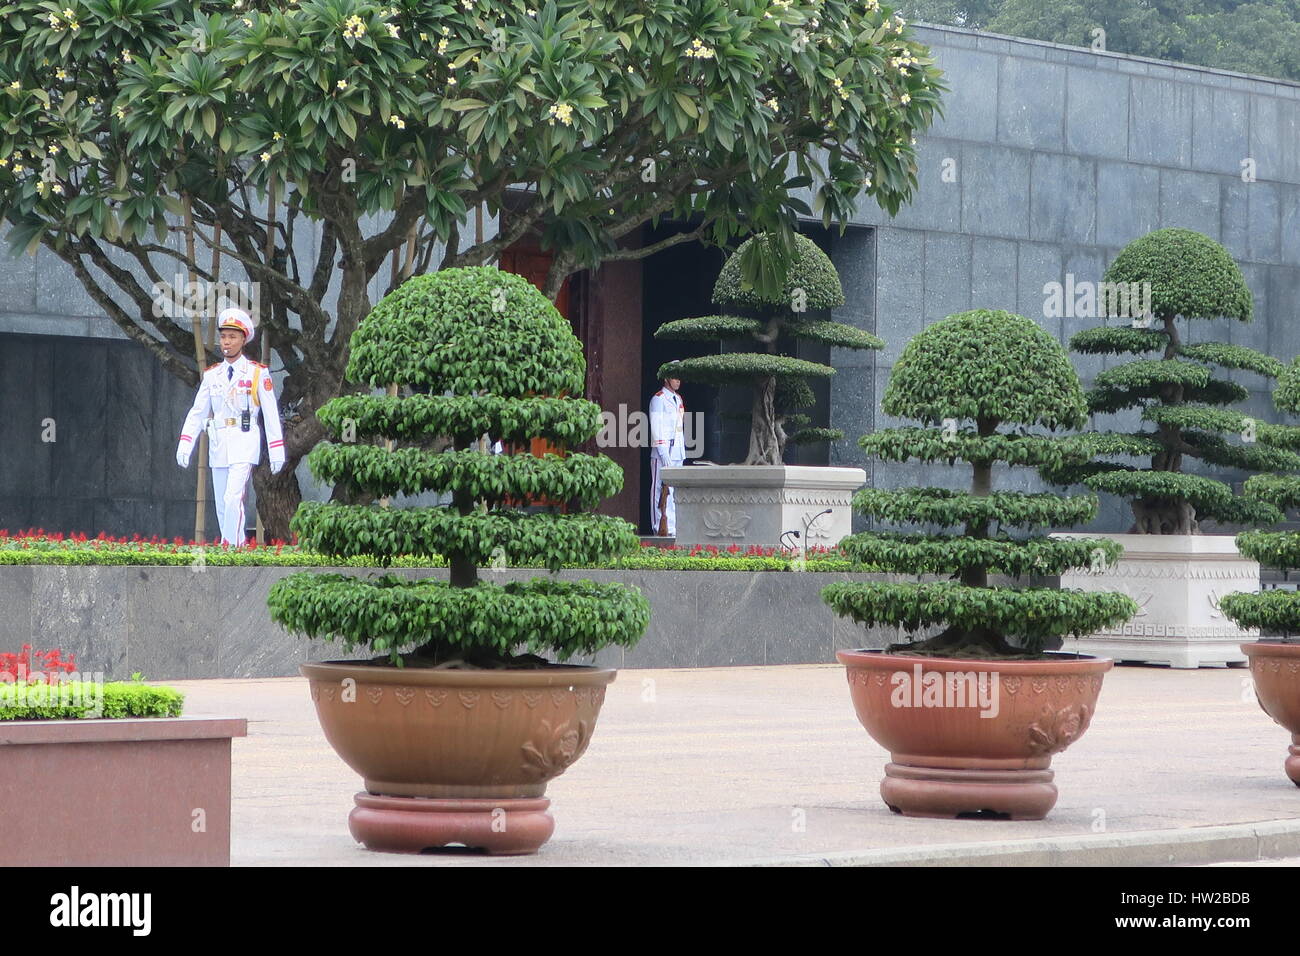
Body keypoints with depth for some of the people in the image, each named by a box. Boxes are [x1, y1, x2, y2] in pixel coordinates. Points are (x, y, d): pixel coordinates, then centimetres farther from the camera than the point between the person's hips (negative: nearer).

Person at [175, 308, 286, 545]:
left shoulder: (258, 373, 1)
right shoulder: (211, 375, 12)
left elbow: (271, 414, 1)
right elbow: (198, 412, 10)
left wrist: (276, 453, -2)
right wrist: (184, 445, -1)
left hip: (244, 444, -5)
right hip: (218, 444, 5)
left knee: (233, 498, -19)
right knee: (222, 505, 4)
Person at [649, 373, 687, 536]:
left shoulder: (678, 399, 19)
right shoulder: (658, 399, -6)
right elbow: (656, 429, -11)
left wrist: (683, 452, 16)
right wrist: (665, 457, -17)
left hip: (677, 455, 8)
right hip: (662, 455, -8)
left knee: (674, 493, 6)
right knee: (661, 491, -7)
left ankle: (671, 529, 7)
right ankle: (660, 528, -7)